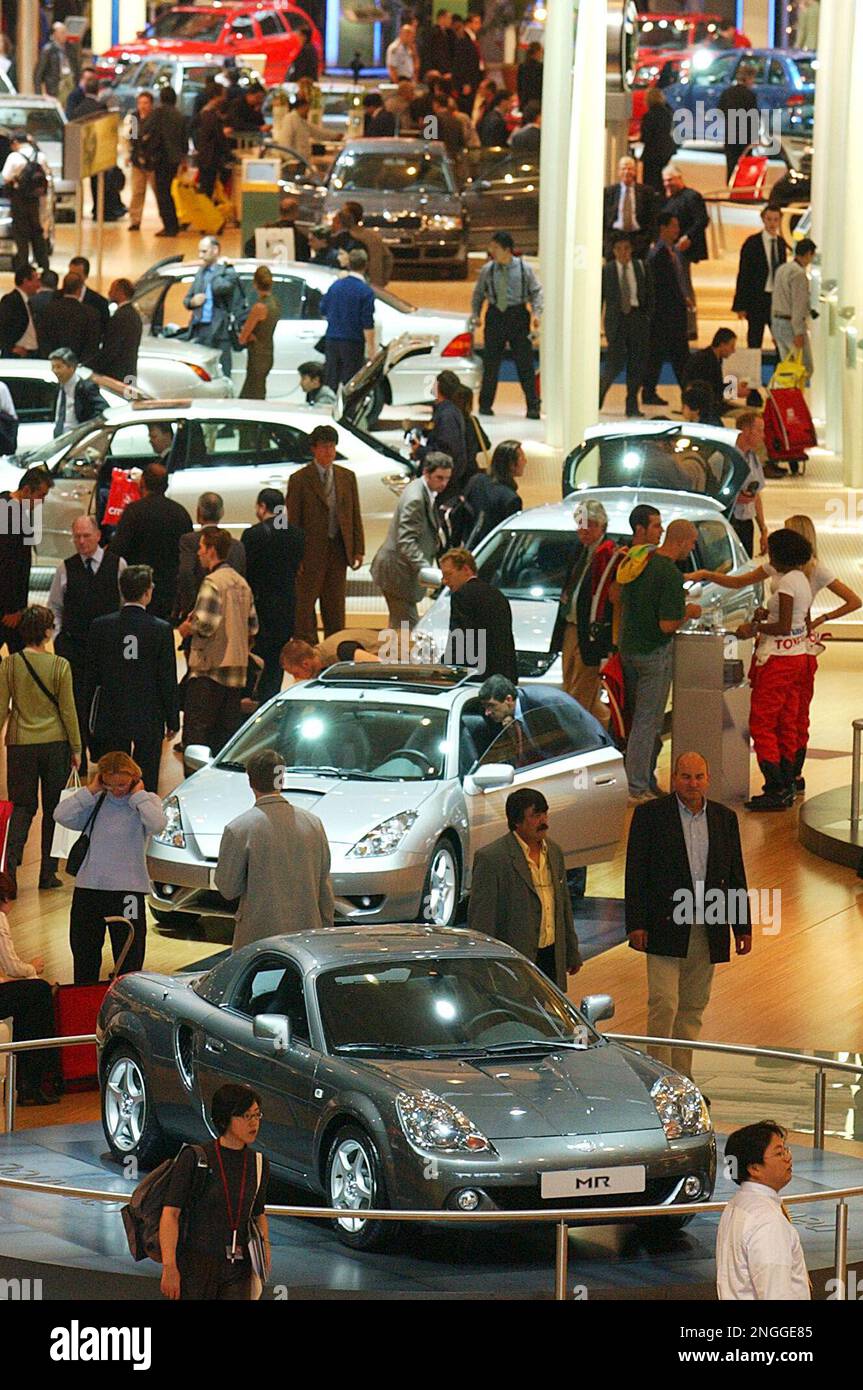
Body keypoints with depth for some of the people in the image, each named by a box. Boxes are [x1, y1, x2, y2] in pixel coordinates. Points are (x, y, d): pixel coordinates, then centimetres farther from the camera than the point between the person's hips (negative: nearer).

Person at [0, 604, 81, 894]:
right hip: (55, 743, -1)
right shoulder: (60, 666, -7)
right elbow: (68, 710, -4)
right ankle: (48, 873, 11)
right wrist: (76, 748, 5)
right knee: (53, 808, 9)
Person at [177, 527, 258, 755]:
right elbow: (253, 627, 18)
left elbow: (205, 623, -21)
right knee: (228, 729, 10)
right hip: (237, 668, 8)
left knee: (196, 732, -6)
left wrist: (187, 628, -3)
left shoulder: (212, 582, -12)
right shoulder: (242, 583, 14)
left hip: (210, 668, -8)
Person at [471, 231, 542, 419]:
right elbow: (478, 294, 14)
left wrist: (536, 313, -8)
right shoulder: (487, 270, 3)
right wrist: (475, 314, 4)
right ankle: (485, 404, 16)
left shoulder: (523, 268, -3)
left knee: (525, 362, -3)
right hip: (495, 316, 2)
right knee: (491, 363, 5)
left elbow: (536, 291, 4)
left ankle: (533, 407, 2)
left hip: (518, 315, -2)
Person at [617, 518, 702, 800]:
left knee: (642, 717, 17)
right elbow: (668, 625, -24)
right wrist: (689, 612, -4)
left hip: (629, 647, 8)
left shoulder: (636, 560, 4)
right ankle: (639, 788, 3)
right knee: (647, 721, -1)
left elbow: (619, 599, 15)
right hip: (653, 652, -8)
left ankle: (645, 780, 25)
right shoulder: (670, 574, -21)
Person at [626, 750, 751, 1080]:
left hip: (708, 929, 4)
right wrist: (636, 924, -10)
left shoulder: (725, 817, 10)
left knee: (693, 1008, 9)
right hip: (665, 927, -4)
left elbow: (736, 875, 14)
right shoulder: (650, 814, -1)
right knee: (664, 1004, -10)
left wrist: (743, 927, 10)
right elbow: (636, 872, -3)